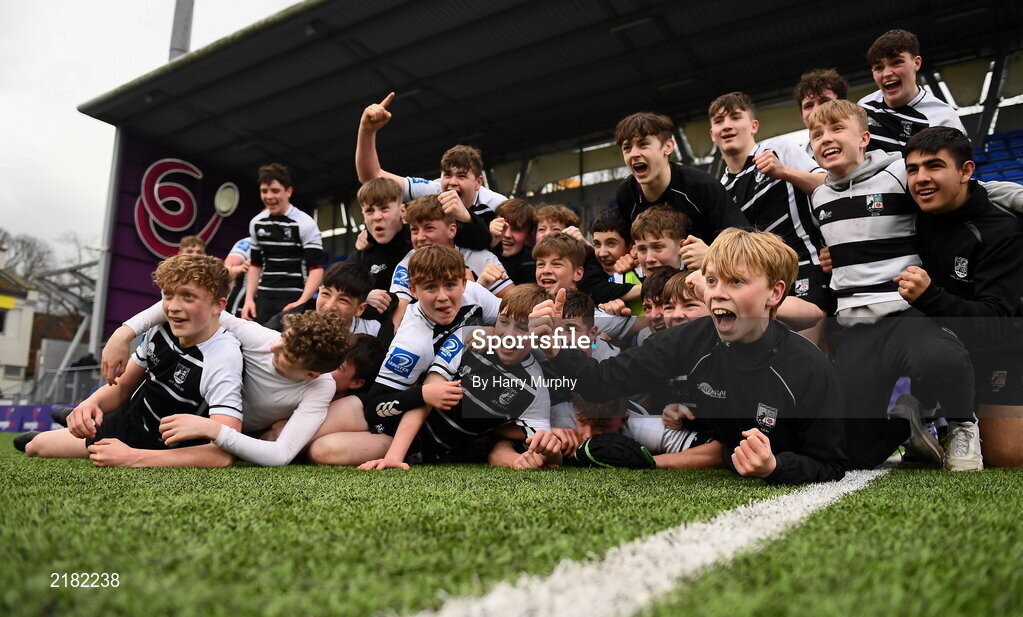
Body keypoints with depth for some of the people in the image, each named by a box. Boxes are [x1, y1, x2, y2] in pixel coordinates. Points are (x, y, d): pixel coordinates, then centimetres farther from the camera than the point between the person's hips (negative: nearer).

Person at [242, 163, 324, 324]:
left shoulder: (305, 224, -8)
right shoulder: (256, 223, 11)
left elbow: (316, 268, -12)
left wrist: (302, 302, -25)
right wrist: (249, 299, 8)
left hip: (293, 300, -6)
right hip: (263, 299, 6)